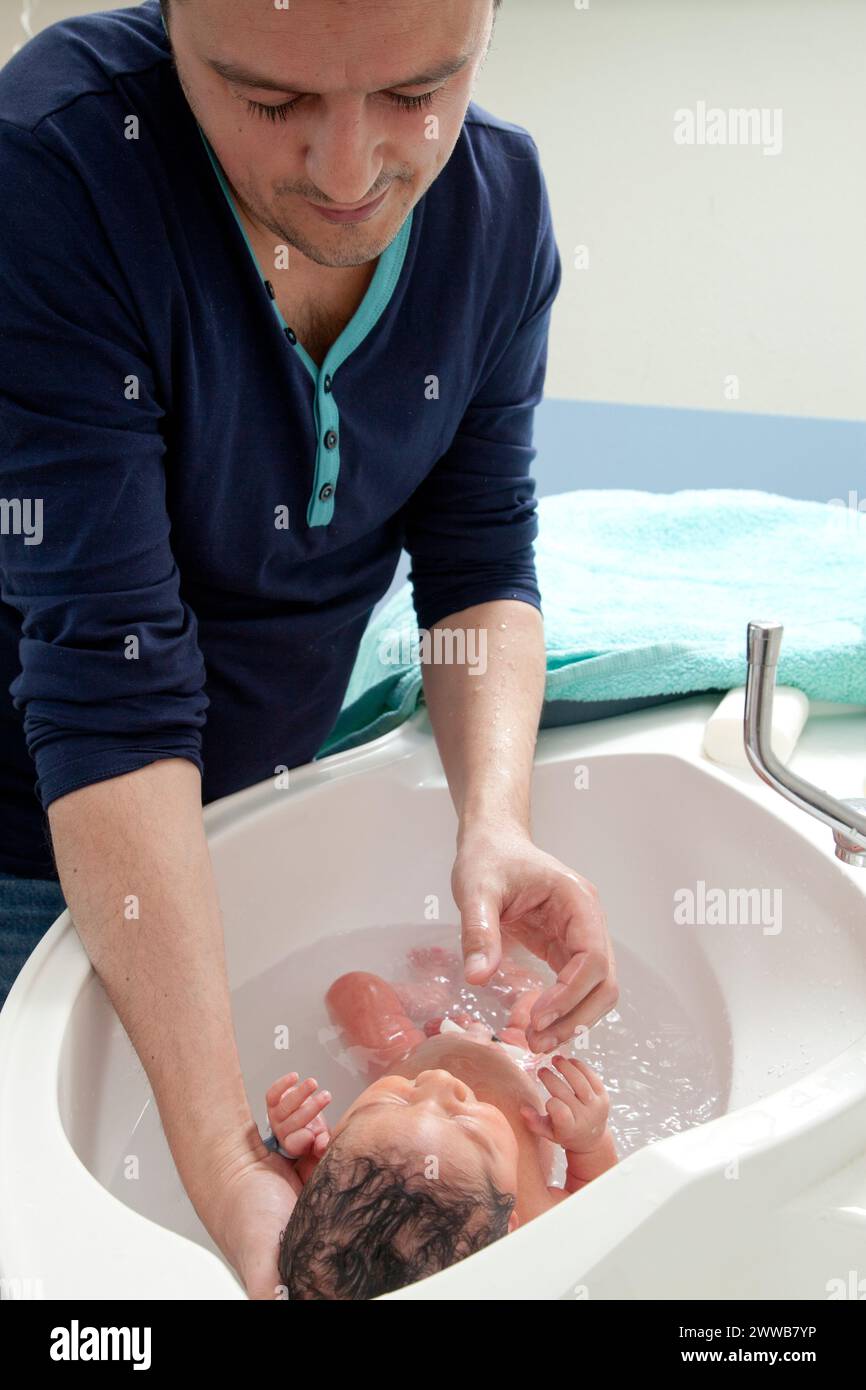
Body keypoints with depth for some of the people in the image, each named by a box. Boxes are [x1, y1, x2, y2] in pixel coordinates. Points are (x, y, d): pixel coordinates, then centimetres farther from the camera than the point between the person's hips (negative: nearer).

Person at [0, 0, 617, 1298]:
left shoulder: (500, 199, -13)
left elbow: (482, 564, -8)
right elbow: (109, 668, -34)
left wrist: (494, 823, -27)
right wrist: (222, 1157, -35)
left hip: (276, 790, 4)